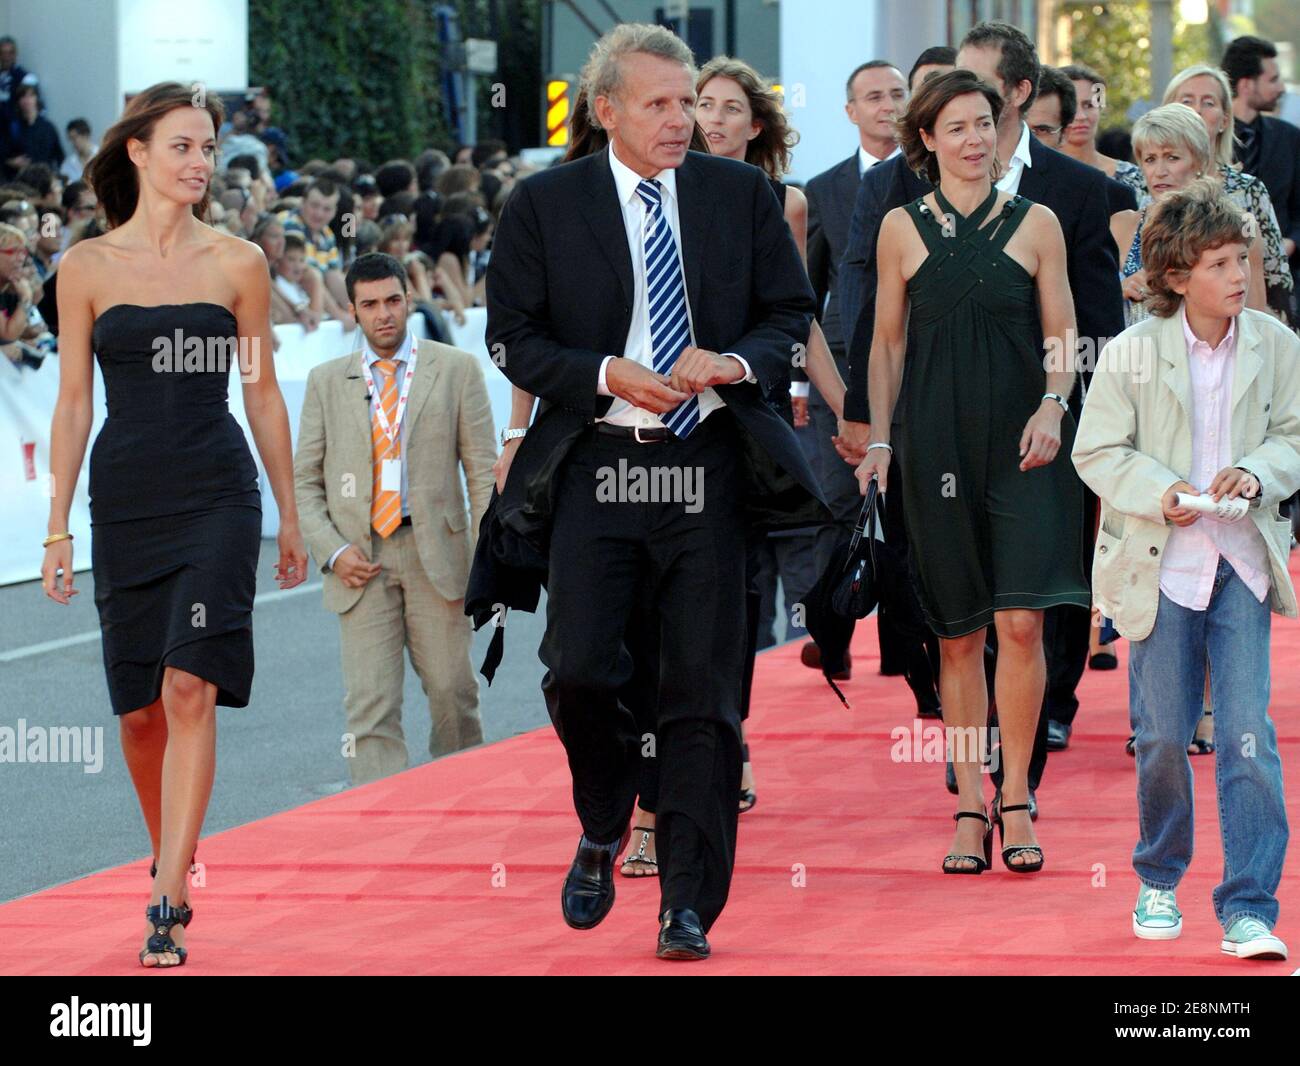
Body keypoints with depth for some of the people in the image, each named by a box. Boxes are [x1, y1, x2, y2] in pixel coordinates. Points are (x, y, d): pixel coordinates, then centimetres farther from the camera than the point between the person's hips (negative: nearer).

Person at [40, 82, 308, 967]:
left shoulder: (237, 263, 2)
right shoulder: (87, 267, 3)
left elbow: (263, 394, 8)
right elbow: (74, 400, 5)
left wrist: (291, 517, 10)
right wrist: (57, 528, 1)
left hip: (217, 493, -2)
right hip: (125, 494, 2)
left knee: (190, 691, -14)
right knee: (139, 705, 8)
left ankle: (169, 905, -16)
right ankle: (173, 860, 32)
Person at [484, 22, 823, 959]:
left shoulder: (743, 195, 7)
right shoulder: (545, 204, 3)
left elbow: (792, 314, 11)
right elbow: (513, 336, 3)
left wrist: (734, 362, -10)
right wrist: (607, 375, -12)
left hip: (708, 462, 1)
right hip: (595, 462, -1)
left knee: (705, 694, -1)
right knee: (579, 670, -10)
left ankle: (690, 906, 4)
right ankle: (603, 832, 20)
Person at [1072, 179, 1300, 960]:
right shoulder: (1132, 354, -7)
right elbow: (1098, 452, -3)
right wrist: (1161, 493, -18)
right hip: (1162, 567, -1)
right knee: (1162, 736, 7)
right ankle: (1159, 880, 30)